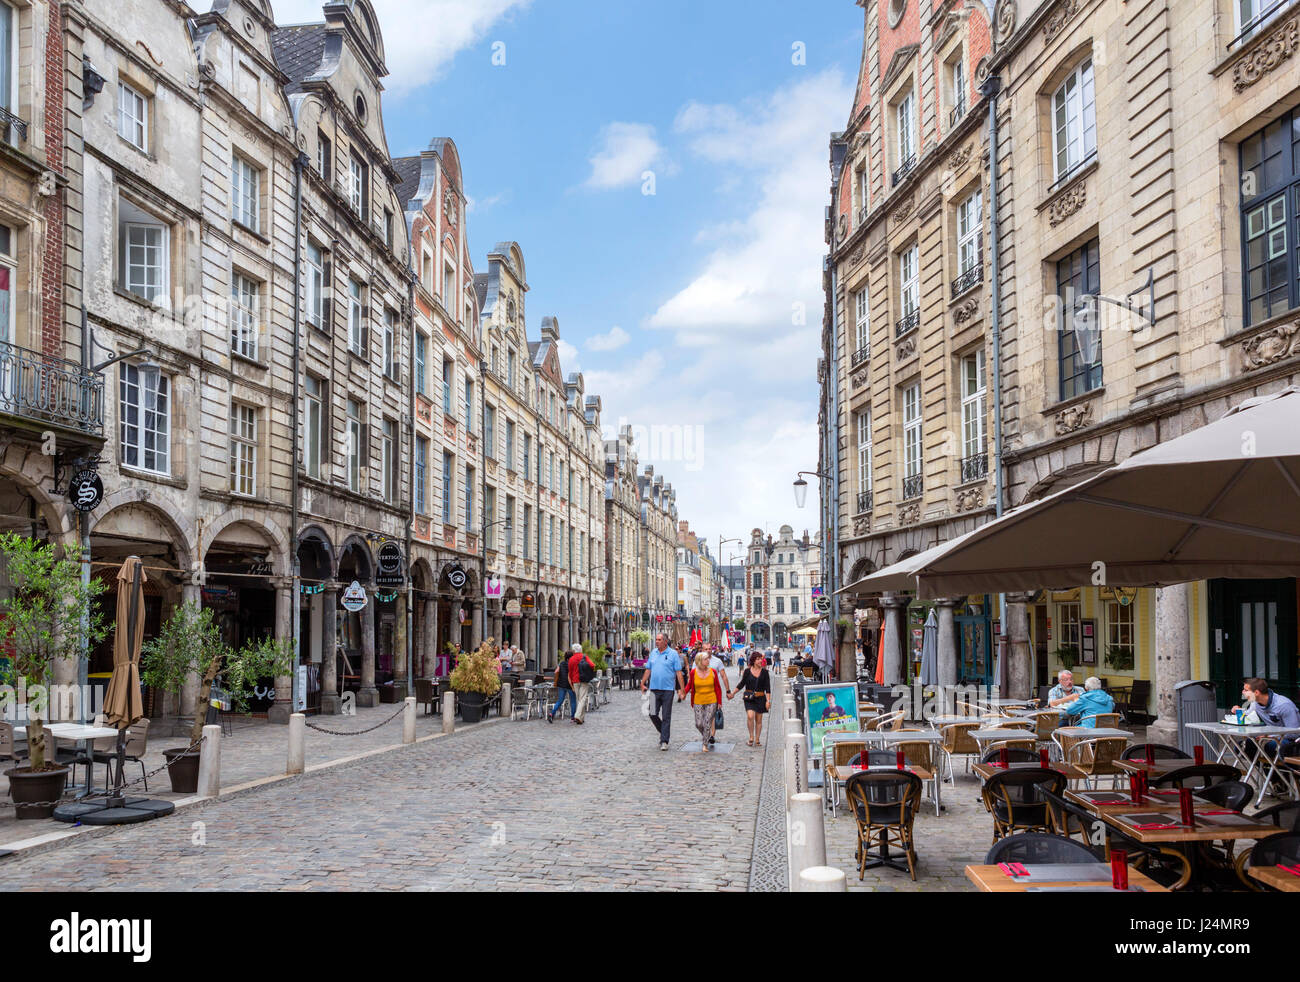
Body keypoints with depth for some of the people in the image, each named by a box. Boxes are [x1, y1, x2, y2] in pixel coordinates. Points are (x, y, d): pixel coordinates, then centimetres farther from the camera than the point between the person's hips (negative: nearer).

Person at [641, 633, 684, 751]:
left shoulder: (673, 654, -3)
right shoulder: (653, 653, 10)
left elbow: (678, 673, -5)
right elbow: (648, 670, 15)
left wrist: (682, 689, -9)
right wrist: (643, 684, 10)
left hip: (668, 689, -4)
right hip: (654, 688, 4)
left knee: (666, 716, 1)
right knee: (653, 714, 3)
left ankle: (664, 741, 7)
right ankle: (663, 731, 27)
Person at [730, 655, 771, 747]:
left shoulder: (764, 672, 2)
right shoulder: (747, 671, 1)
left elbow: (767, 688, 3)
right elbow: (741, 684, 10)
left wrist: (768, 700, -4)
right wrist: (732, 693, 8)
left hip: (760, 698, 1)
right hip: (749, 698, -1)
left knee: (758, 720, 7)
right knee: (750, 716, -21)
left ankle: (757, 740, 19)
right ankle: (751, 737, -7)